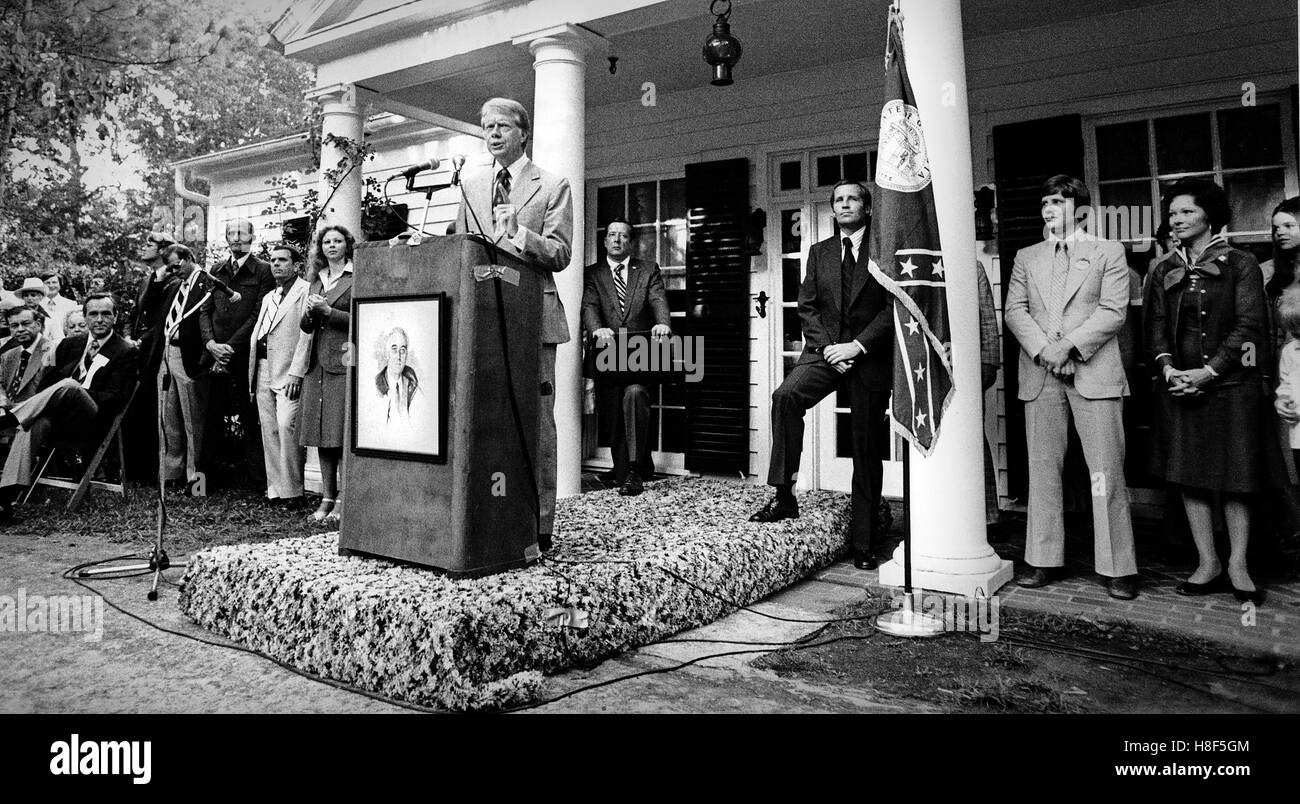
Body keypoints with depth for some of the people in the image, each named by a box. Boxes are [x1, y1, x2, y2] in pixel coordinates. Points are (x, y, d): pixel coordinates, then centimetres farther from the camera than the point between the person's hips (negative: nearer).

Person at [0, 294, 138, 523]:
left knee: (68, 385, -32)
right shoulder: (69, 345, 22)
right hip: (60, 418, 4)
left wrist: (78, 393, -15)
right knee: (33, 424, -31)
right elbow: (45, 383, 16)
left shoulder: (126, 352, 5)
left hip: (92, 422, -4)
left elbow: (117, 399, -4)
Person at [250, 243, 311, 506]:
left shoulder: (306, 292, -4)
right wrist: (252, 376, 13)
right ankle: (275, 489, 11)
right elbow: (257, 335, 22)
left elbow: (306, 334, -12)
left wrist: (296, 372, -18)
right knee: (269, 430, 6)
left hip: (289, 373, -8)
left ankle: (292, 491, -8)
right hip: (263, 371, 8)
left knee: (286, 426, -16)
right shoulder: (269, 297, 22)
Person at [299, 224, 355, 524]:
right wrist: (309, 311, -3)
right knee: (321, 432, 6)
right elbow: (305, 326, 17)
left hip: (343, 361, -6)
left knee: (342, 432, -8)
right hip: (317, 361, 7)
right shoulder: (316, 279, 19)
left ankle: (344, 499, -3)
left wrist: (328, 311, -13)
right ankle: (327, 497, 12)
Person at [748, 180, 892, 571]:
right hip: (825, 348, 2)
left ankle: (863, 542, 11)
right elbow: (807, 307, 9)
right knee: (786, 395, -29)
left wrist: (857, 346, -15)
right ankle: (783, 495, -23)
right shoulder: (819, 252, 13)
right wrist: (826, 347, -7)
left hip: (870, 356, -2)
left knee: (867, 451, 2)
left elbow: (894, 307, -5)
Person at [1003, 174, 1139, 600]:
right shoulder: (1026, 257, 18)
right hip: (1040, 376, 3)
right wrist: (1043, 348, -10)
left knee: (1107, 472, -4)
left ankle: (1118, 568, 3)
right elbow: (1014, 310, 7)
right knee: (1043, 469, 4)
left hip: (1094, 373, -3)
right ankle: (1044, 561, 11)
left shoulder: (1108, 252, 9)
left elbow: (1113, 311, -2)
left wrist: (1069, 345, -14)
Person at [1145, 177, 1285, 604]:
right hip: (1180, 385, 4)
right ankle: (1207, 562, 13)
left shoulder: (1240, 265, 0)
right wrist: (1167, 368, -10)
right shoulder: (1164, 272, 11)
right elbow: (1155, 325, 7)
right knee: (1189, 476, 4)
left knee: (1234, 477, 1)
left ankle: (1237, 565, 11)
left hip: (1230, 382, -3)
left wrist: (1208, 371, -15)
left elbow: (1249, 325, -7)